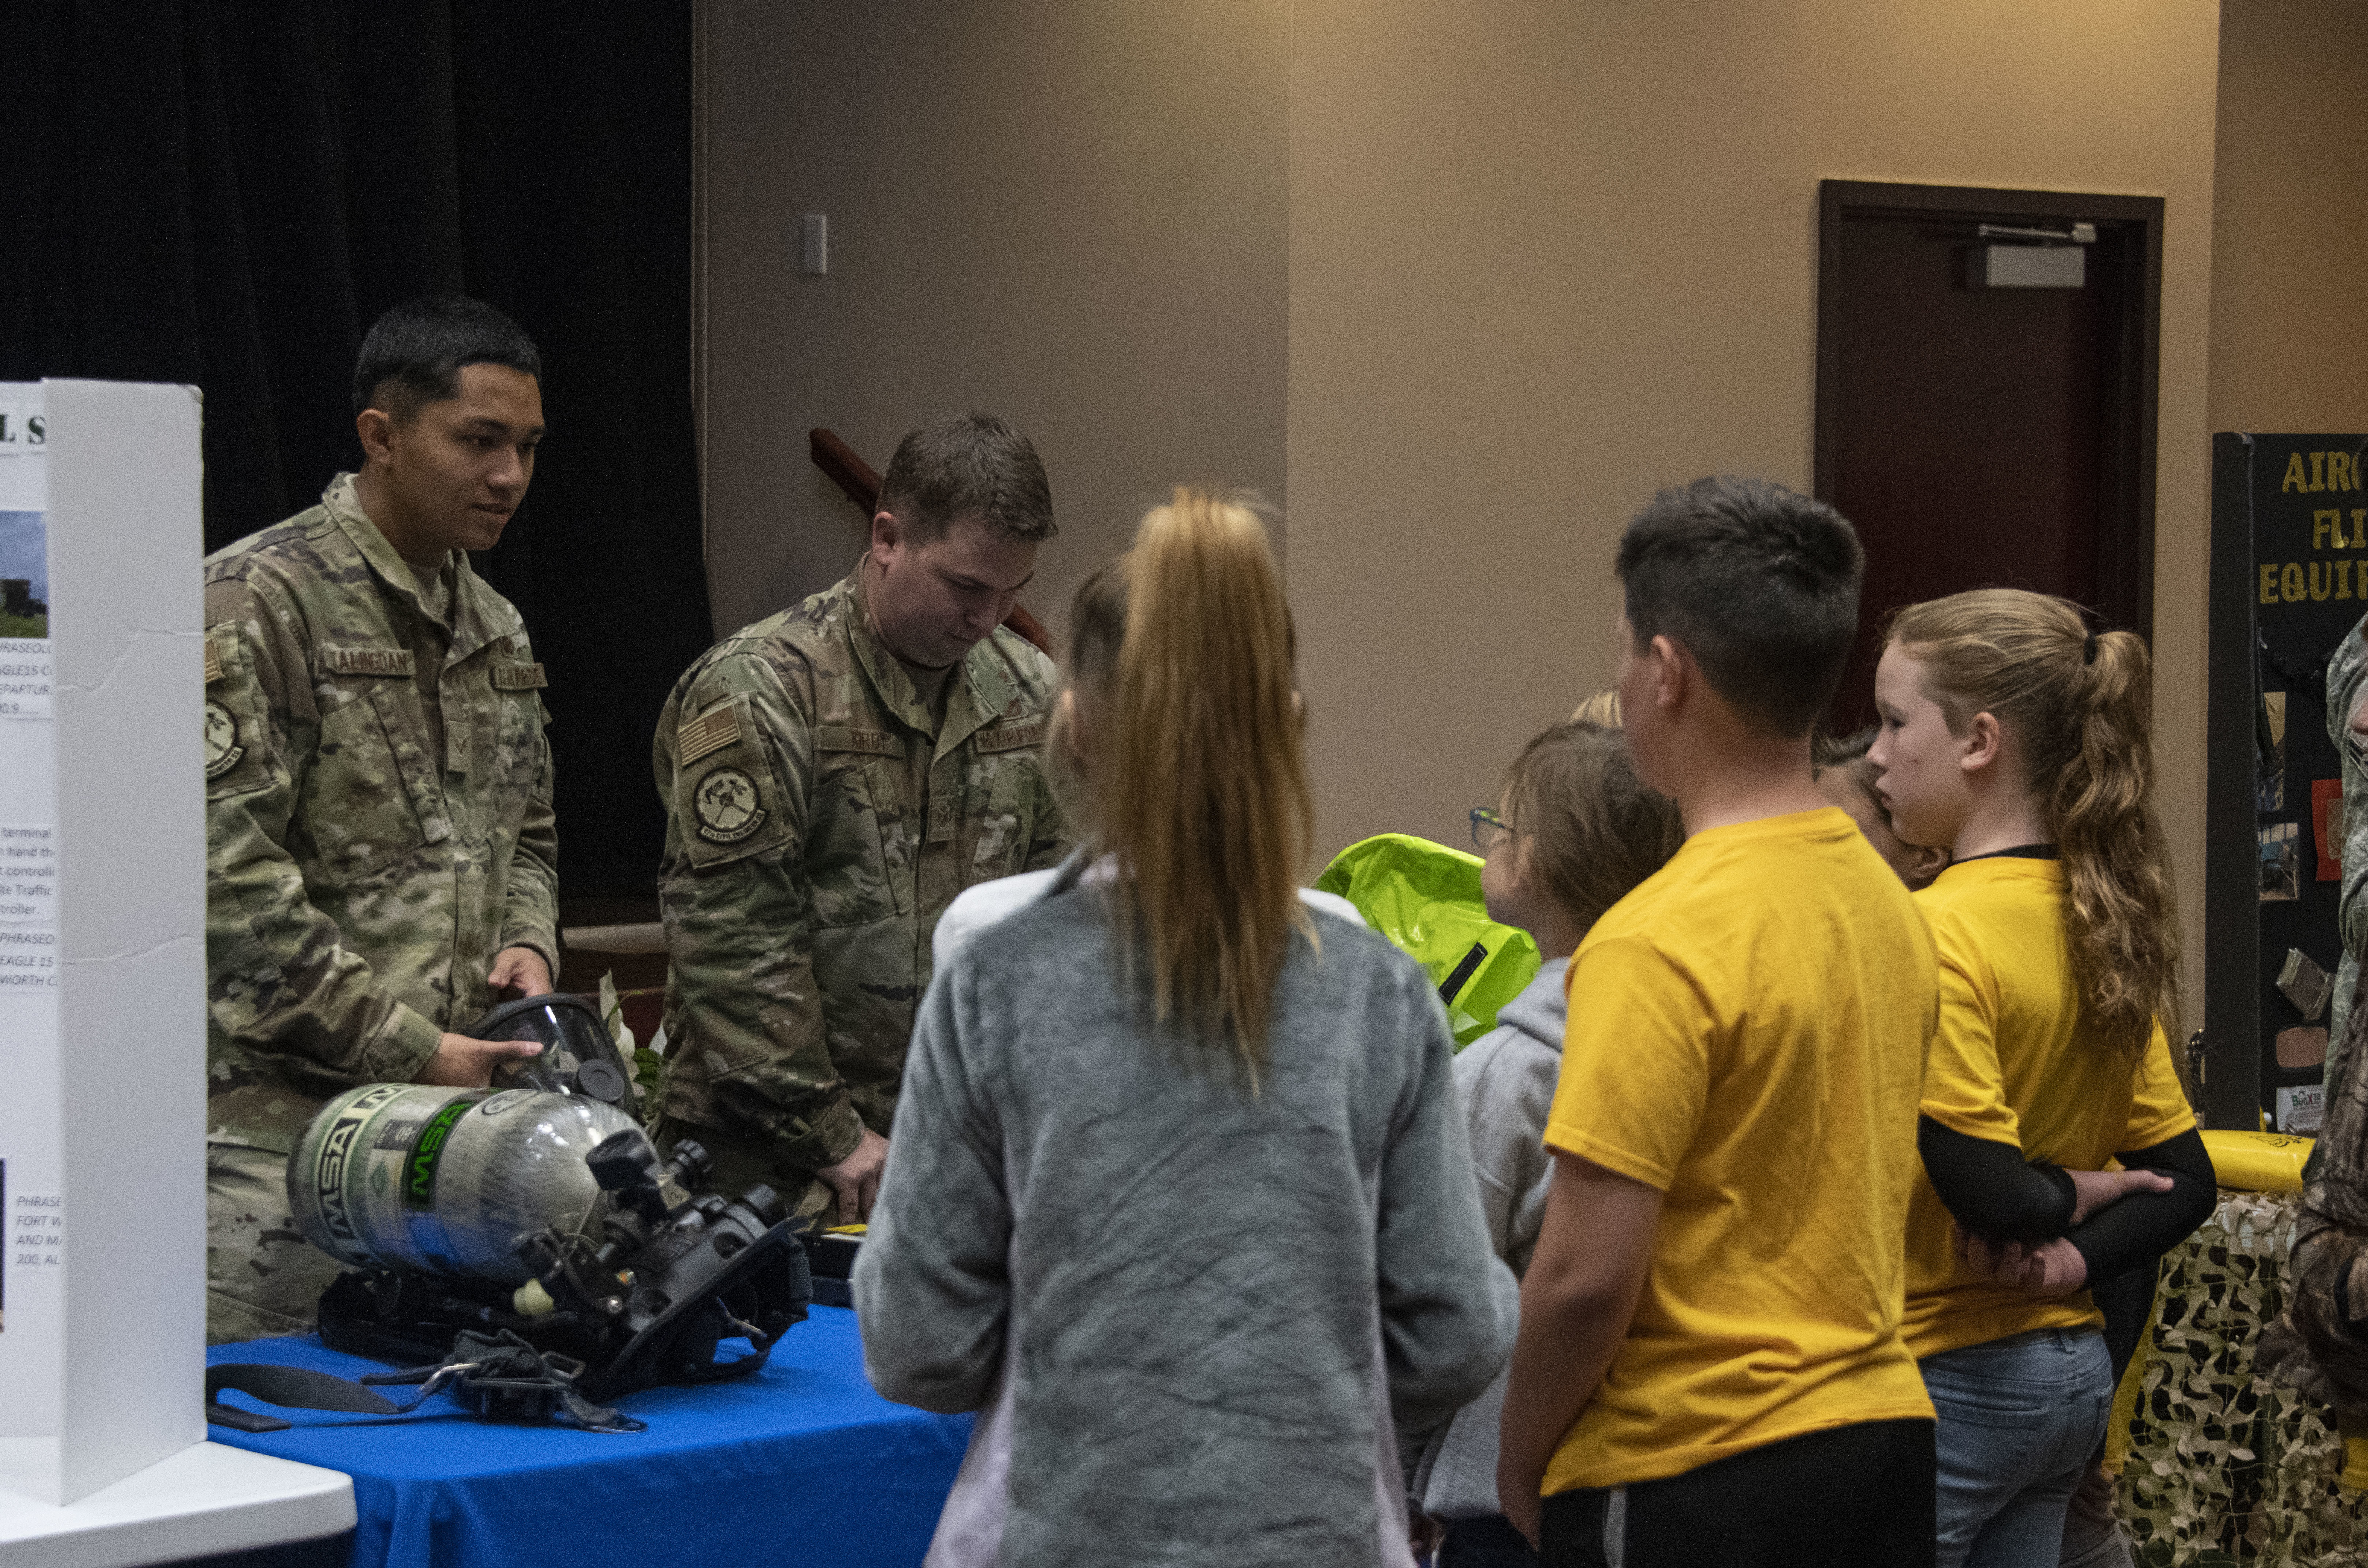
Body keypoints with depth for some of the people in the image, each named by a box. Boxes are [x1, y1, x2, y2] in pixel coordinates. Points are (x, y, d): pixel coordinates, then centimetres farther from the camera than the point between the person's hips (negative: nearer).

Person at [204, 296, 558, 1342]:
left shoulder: (496, 630, 16)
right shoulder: (259, 602, -9)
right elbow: (227, 874, -16)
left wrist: (527, 941, 5)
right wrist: (410, 1047, -17)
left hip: (451, 1122, 7)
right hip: (276, 1122, -7)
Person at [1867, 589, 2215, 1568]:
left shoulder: (1931, 931, -18)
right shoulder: (2098, 922, 7)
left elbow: (1989, 1197, -22)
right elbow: (2184, 1182, 10)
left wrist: (2066, 1195, -2)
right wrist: (2073, 1263, -4)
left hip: (1944, 1381, -8)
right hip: (2075, 1371, 8)